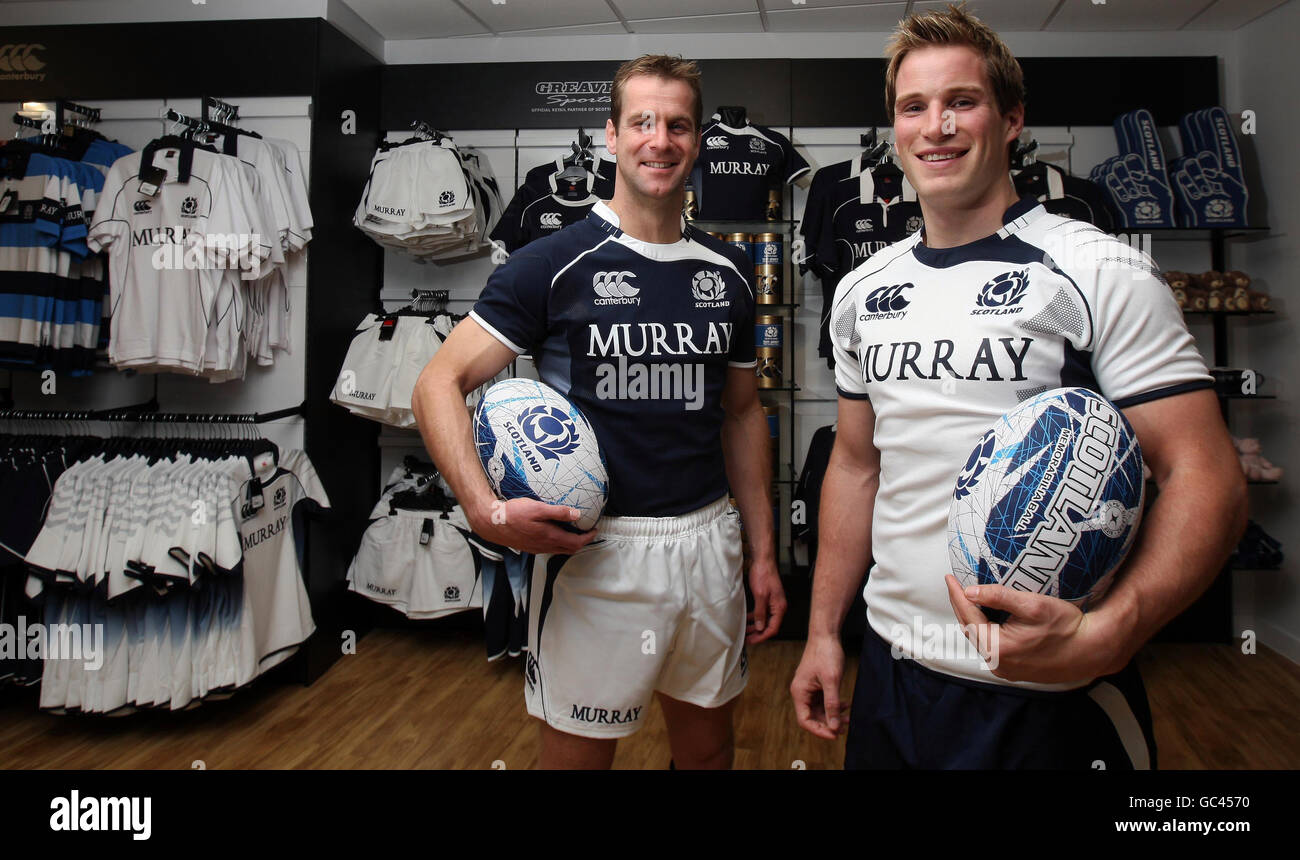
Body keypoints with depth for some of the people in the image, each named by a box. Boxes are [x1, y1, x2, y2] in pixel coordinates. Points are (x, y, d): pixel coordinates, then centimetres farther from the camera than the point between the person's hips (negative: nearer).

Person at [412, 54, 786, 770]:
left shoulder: (728, 274, 7)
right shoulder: (555, 265, -8)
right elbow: (439, 384, -10)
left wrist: (762, 550, 10)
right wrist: (487, 510, -25)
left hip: (708, 538, 5)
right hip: (595, 546, -4)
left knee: (708, 745, 21)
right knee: (579, 749, 10)